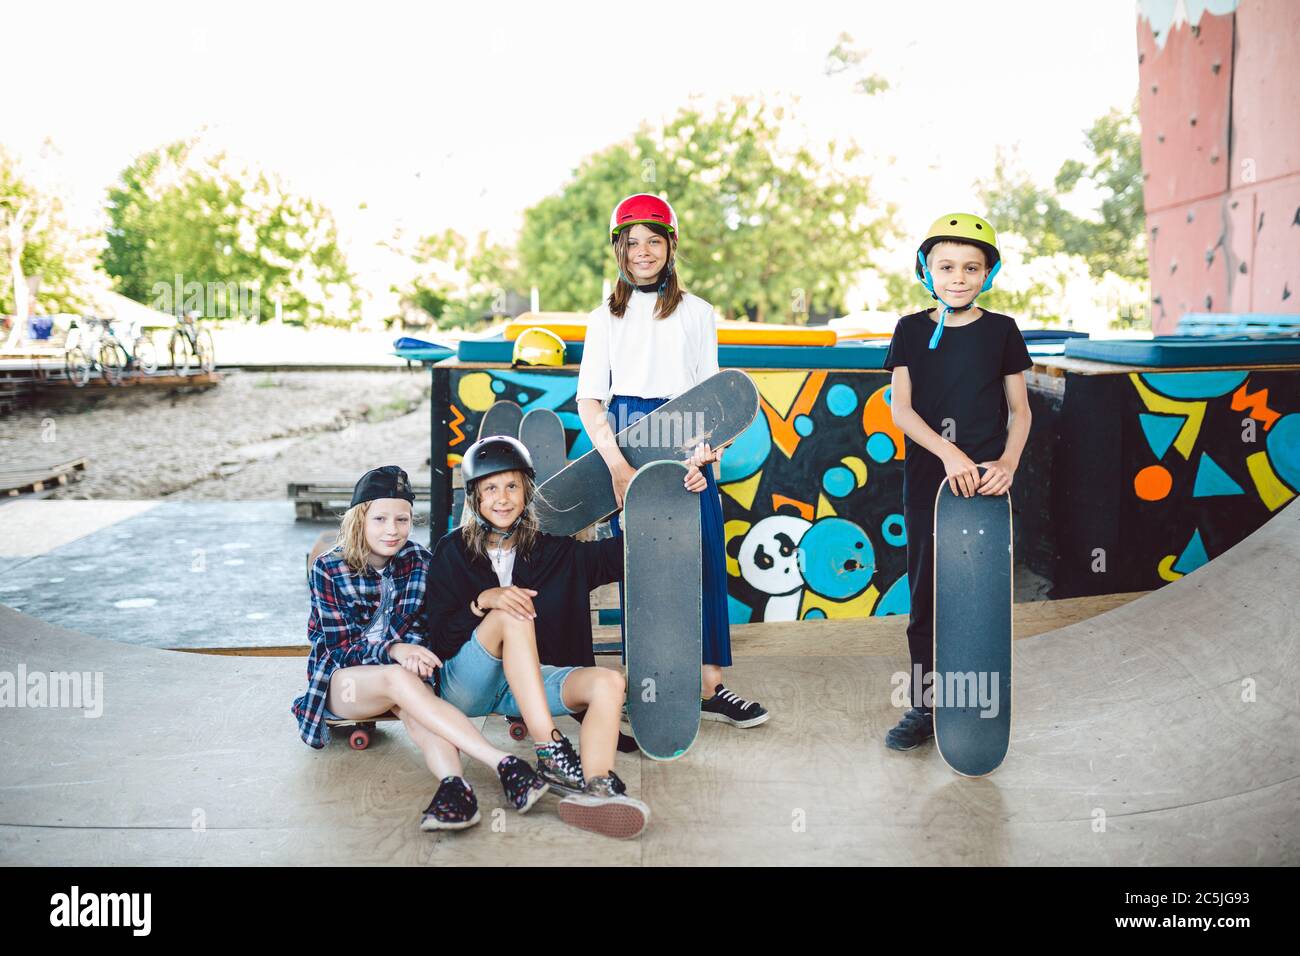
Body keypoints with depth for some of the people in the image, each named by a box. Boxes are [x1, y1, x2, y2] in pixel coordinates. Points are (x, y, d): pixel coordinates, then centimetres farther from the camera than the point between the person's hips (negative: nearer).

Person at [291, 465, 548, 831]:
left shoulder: (417, 560, -2)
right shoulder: (328, 569, -10)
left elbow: (418, 628, -2)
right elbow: (342, 646, -14)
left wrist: (411, 653, -26)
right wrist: (393, 651, -33)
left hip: (402, 669, 3)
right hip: (343, 680, -3)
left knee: (413, 705, -35)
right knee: (398, 678, -37)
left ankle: (453, 783, -63)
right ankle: (503, 763, -51)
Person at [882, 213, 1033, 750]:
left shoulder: (1001, 331, 4)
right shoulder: (911, 331, 5)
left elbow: (1020, 410, 6)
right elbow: (900, 408, -3)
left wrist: (1007, 463, -12)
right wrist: (950, 453, -17)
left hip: (986, 481, -1)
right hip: (927, 479, 1)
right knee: (925, 593, 6)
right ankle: (925, 704, 18)